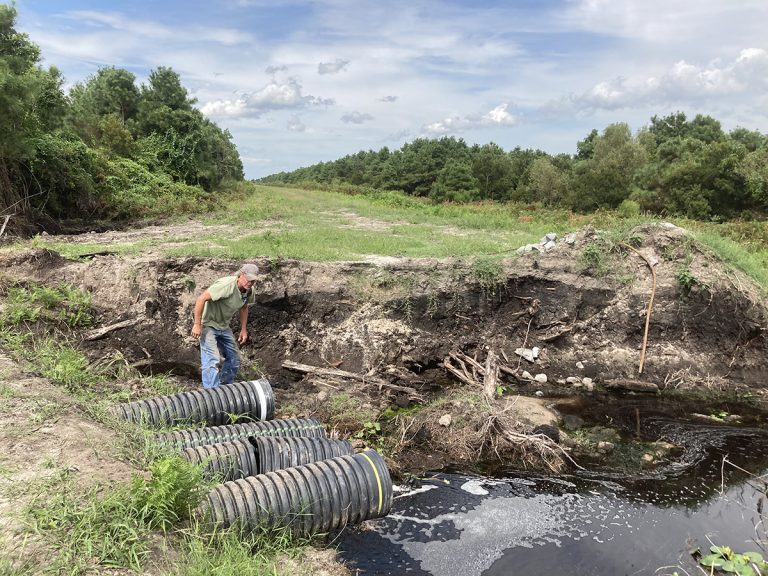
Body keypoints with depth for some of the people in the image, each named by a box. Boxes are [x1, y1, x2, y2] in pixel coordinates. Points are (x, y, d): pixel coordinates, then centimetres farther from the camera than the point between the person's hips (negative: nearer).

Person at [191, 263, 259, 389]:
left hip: (224, 326, 8)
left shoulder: (249, 291, -4)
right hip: (208, 325, -8)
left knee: (234, 361, 11)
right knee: (212, 361, -19)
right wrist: (197, 324, -27)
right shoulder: (227, 285, -30)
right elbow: (201, 299, -29)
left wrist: (243, 329, 9)